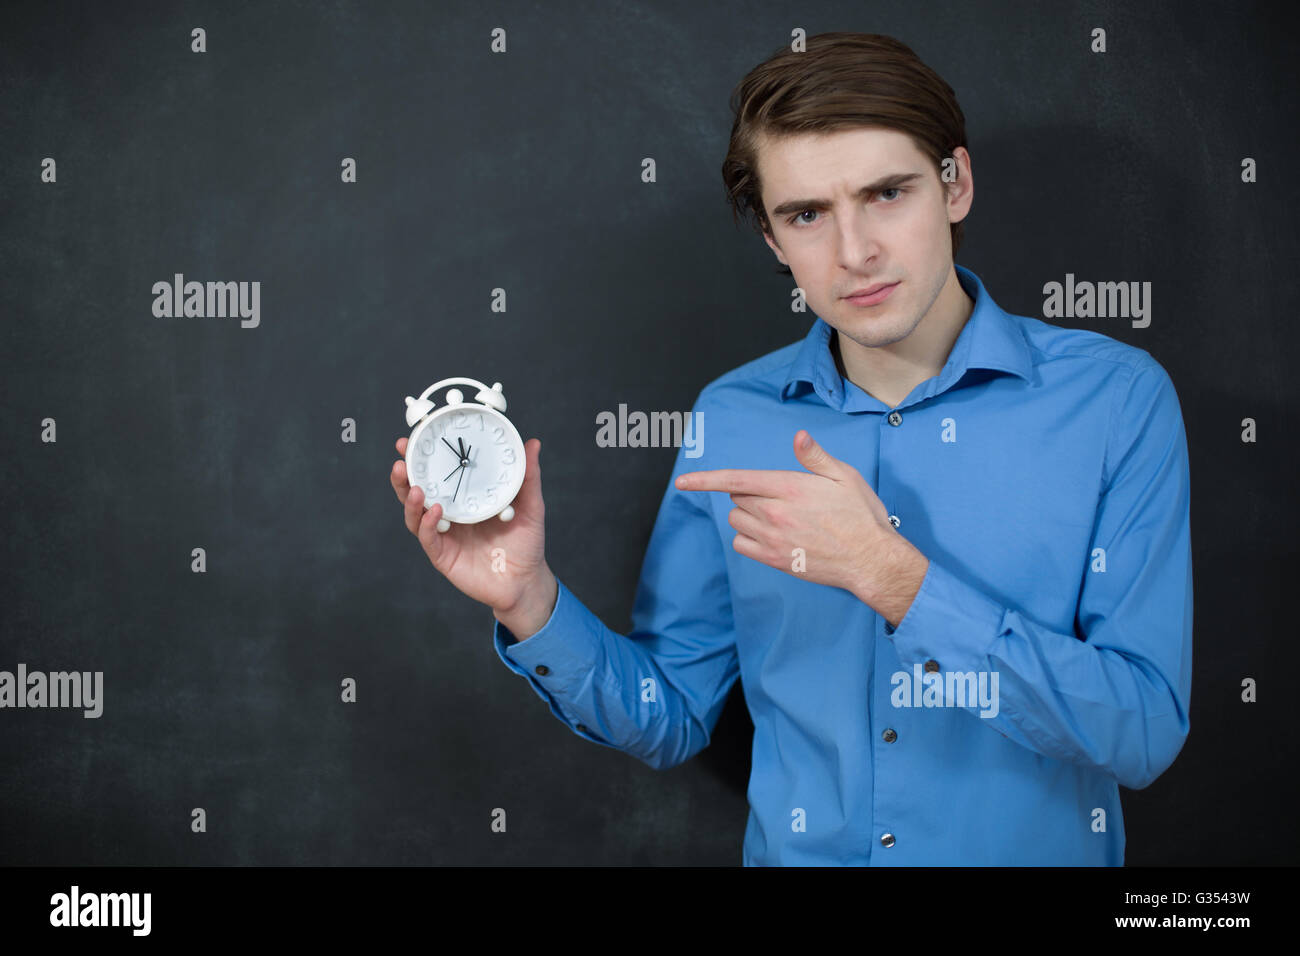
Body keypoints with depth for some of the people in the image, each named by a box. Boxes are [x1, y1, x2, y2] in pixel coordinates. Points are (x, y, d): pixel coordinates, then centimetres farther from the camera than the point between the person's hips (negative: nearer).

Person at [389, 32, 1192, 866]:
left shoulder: (1114, 398, -9)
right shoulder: (729, 419, 0)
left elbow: (1147, 731, -14)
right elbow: (671, 719, 5)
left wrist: (891, 576, -21)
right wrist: (531, 602, -11)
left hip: (1043, 849, -1)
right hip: (793, 853, 2)